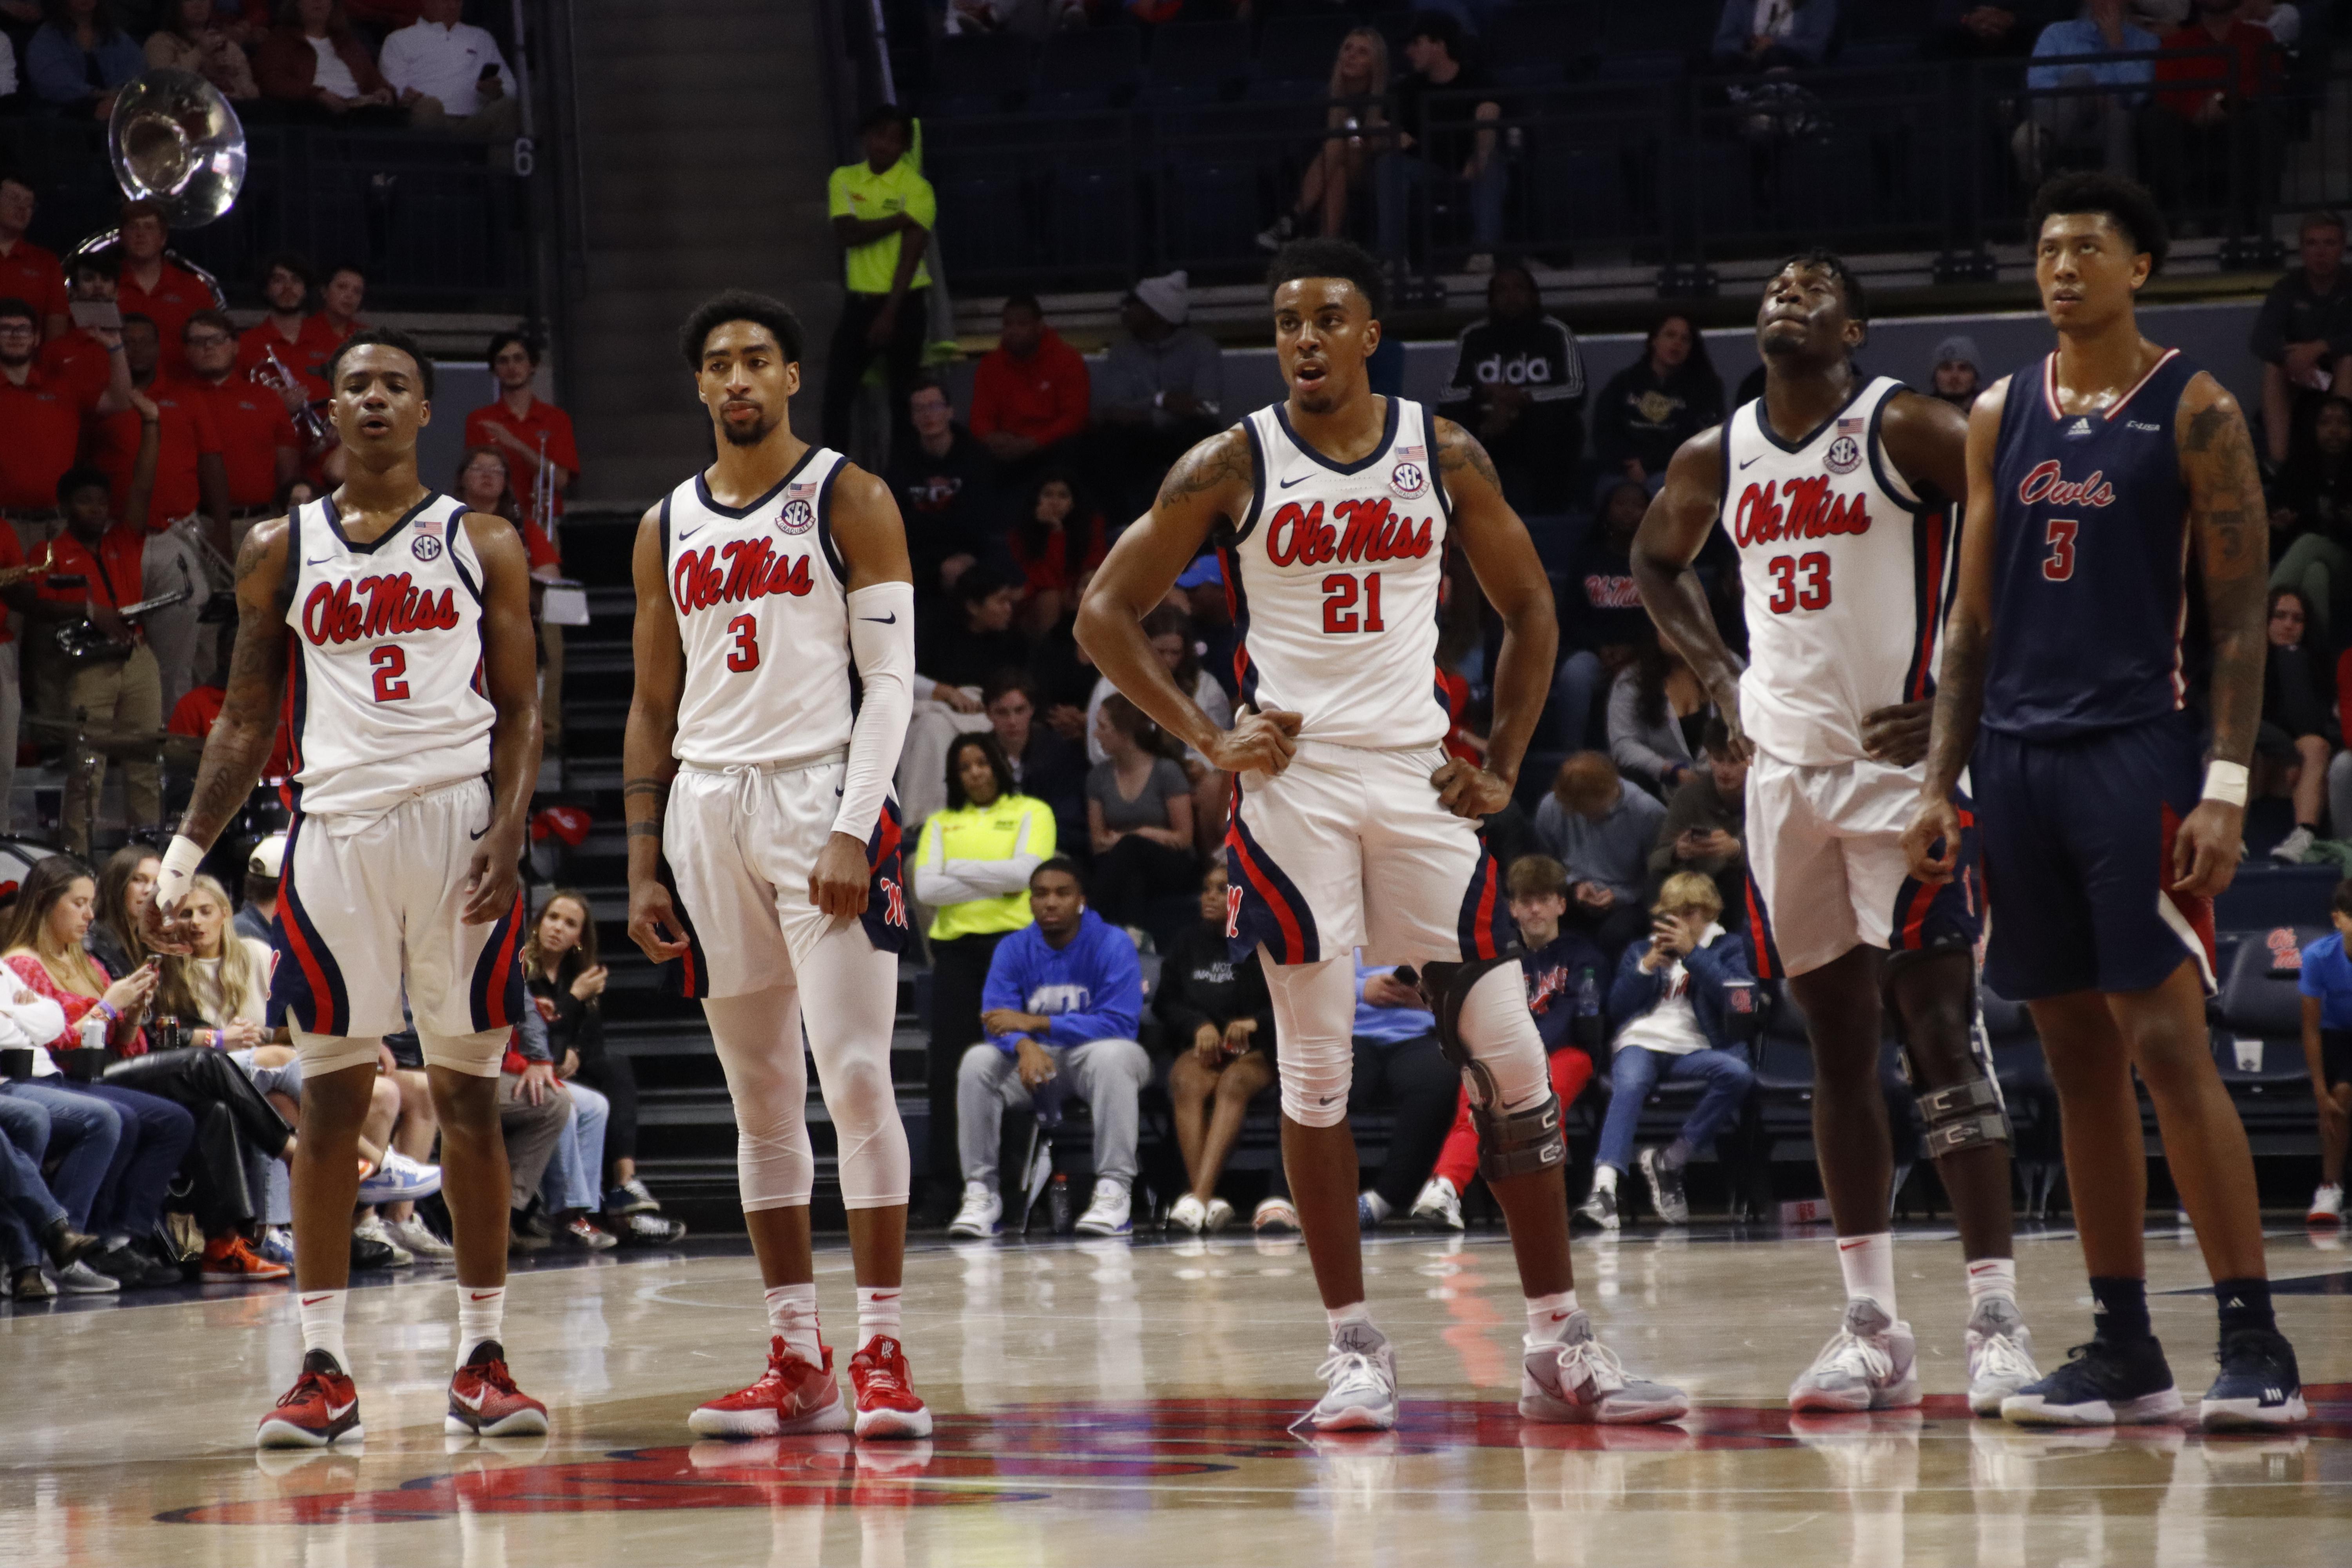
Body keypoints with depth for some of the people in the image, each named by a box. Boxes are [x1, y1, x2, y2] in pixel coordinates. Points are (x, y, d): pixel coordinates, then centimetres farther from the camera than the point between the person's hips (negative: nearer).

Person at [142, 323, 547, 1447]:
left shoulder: (481, 545, 7)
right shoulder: (281, 552, 11)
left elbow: (520, 710, 5)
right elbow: (247, 723, 13)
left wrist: (508, 830, -11)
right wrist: (182, 859, 5)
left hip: (458, 821, -1)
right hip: (334, 826, 1)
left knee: (470, 1094, 1)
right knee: (329, 1099, -1)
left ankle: (480, 1357, 6)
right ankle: (323, 1367, 1)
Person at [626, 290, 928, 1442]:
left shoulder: (850, 501, 1)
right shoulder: (668, 527, 14)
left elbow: (891, 680, -5)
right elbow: (654, 709, 17)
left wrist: (853, 829, -16)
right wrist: (643, 865, 9)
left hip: (821, 793, -5)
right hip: (708, 808, 5)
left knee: (855, 1076, -12)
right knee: (760, 1097, 6)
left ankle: (881, 1352, -11)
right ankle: (795, 1363, 10)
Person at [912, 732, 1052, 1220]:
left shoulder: (1030, 813, 9)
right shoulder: (940, 824, 17)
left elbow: (1025, 871, -7)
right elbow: (925, 887, 2)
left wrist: (958, 870, -1)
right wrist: (994, 883, -5)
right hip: (955, 944, 3)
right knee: (949, 1064, -3)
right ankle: (947, 1182, -3)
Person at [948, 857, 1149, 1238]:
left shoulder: (1112, 944, -12)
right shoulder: (1013, 949, -1)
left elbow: (1119, 1023, -21)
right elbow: (998, 1021, -11)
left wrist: (1036, 1023, -24)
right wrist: (1024, 1046, -36)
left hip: (1092, 1056, -3)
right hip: (1038, 1060, 3)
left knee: (1112, 1054, -37)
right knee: (977, 1061, -23)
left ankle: (1115, 1189, -37)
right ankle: (981, 1193, -21)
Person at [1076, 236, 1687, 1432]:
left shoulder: (1444, 457, 5)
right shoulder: (1231, 467, -1)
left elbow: (1528, 606, 16)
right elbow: (1104, 613, 1)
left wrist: (1505, 764, 7)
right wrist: (1207, 738, -7)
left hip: (1421, 783, 2)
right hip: (1294, 785, -2)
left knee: (1510, 1062, -2)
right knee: (1317, 1073, 0)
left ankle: (1559, 1346, 3)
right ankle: (1355, 1347, 7)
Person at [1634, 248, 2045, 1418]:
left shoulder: (1906, 429, -8)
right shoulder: (1715, 462, 9)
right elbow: (1657, 563, 28)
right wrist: (1720, 678, 13)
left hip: (1898, 759, -6)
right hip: (1782, 765, 6)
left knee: (1937, 1026, -10)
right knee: (1837, 1043, 8)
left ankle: (1997, 1317, -10)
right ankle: (1871, 1325, 12)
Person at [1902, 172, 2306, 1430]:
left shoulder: (2194, 413, -2)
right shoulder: (2001, 417, 13)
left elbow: (2239, 619, -5)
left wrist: (2227, 786, -14)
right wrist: (1942, 783, 8)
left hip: (2137, 754, -5)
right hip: (2017, 757, 5)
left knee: (2167, 1042, -12)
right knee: (2077, 1058, 7)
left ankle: (2255, 1344, -9)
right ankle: (2124, 1351, 12)